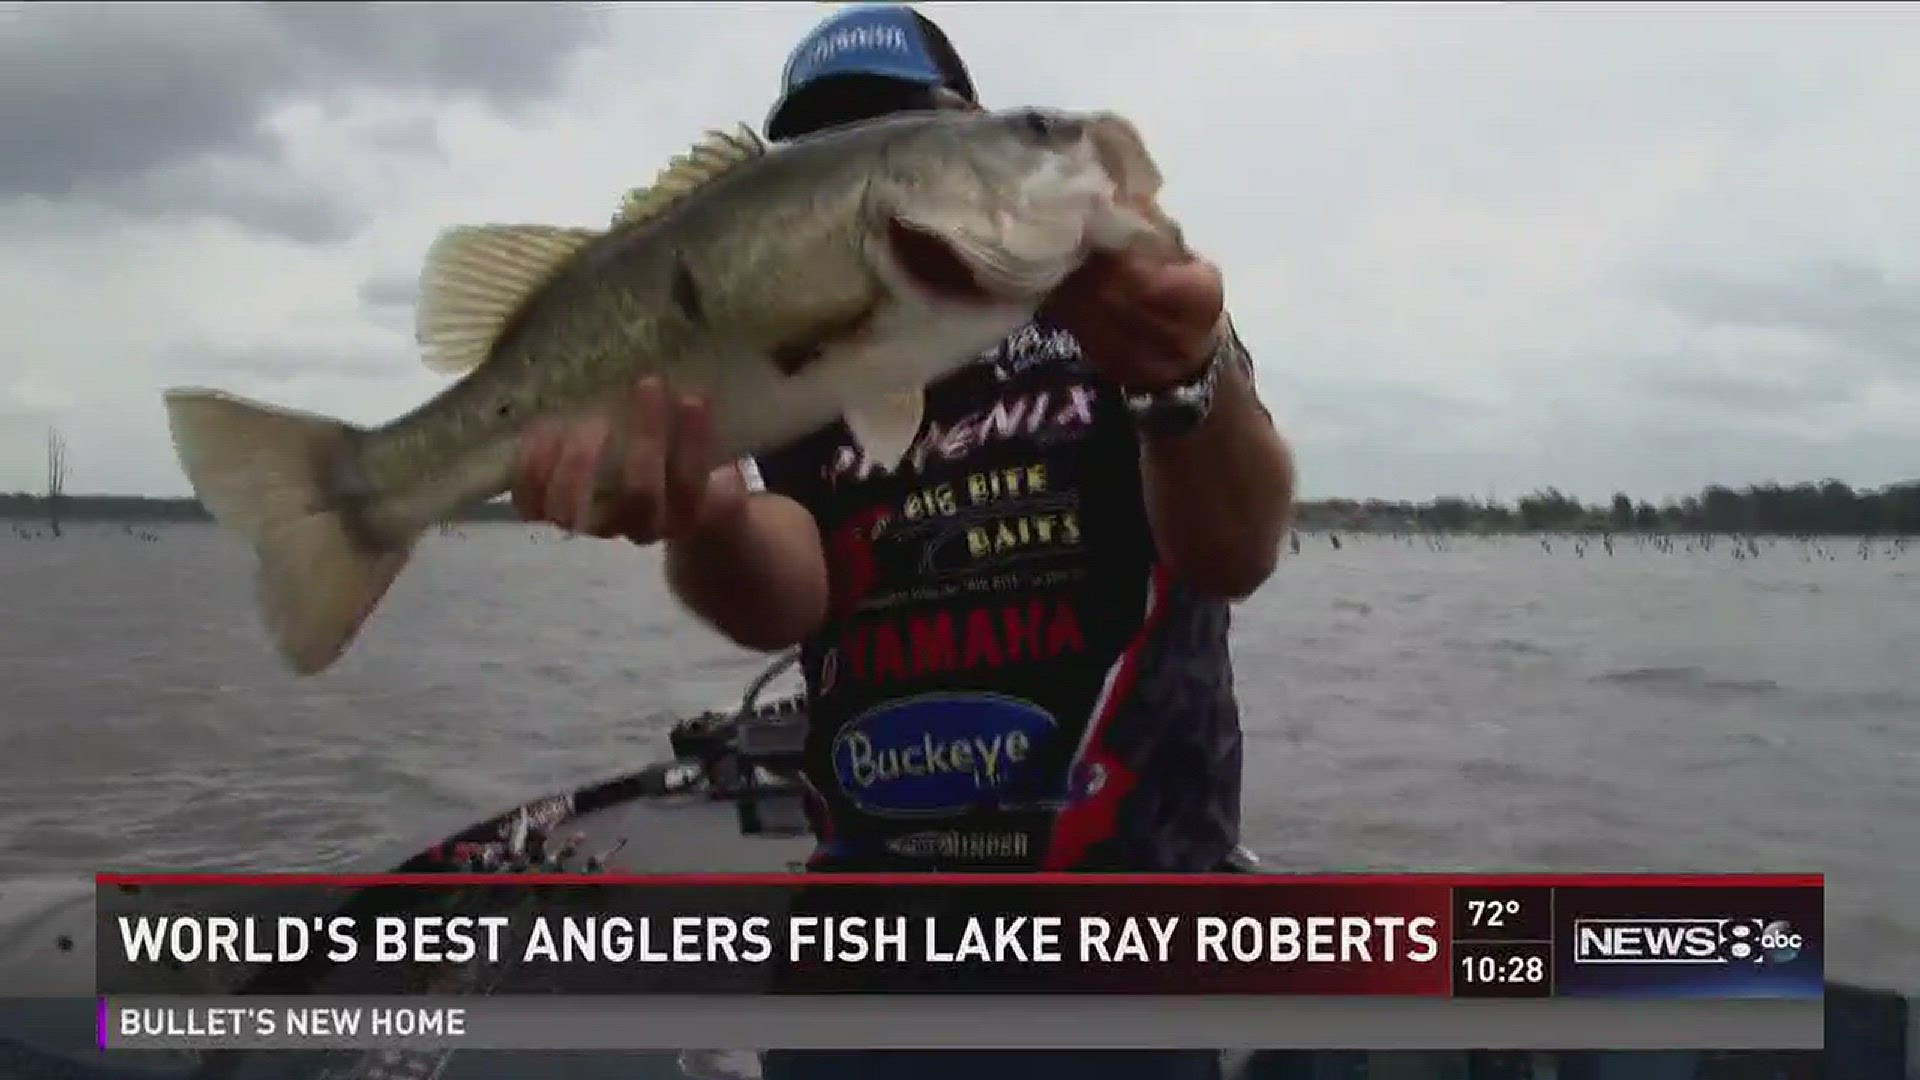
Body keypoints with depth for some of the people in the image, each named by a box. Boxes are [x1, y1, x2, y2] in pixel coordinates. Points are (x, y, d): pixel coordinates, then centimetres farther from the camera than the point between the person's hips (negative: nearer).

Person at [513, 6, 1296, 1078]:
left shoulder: (1135, 295, 0)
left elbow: (1240, 554, -15)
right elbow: (779, 601, -13)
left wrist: (1189, 377, -35)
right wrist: (703, 512, -34)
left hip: (1126, 885, -2)